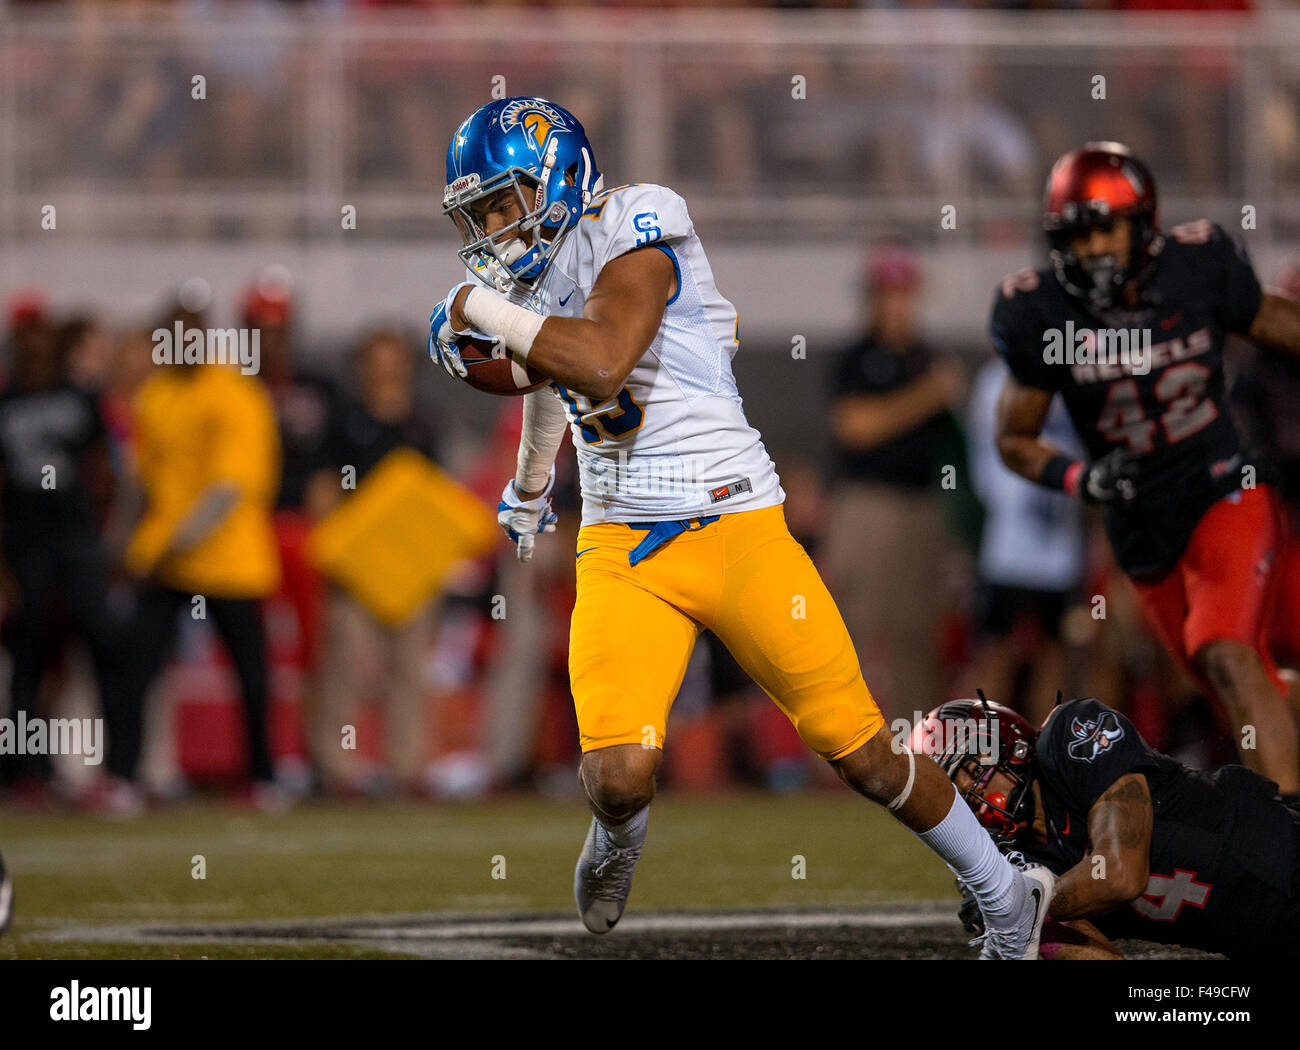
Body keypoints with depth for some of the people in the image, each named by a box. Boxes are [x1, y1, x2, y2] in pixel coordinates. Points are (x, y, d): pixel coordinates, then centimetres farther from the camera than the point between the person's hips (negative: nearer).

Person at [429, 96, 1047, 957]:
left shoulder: (631, 234, -15)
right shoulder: (531, 279, 9)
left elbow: (601, 364, -32)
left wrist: (479, 310, -23)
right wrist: (529, 483, 49)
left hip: (735, 530, -5)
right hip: (621, 551, 5)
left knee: (863, 755, 0)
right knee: (619, 773, -17)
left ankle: (1007, 896, 20)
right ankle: (620, 827, 19)